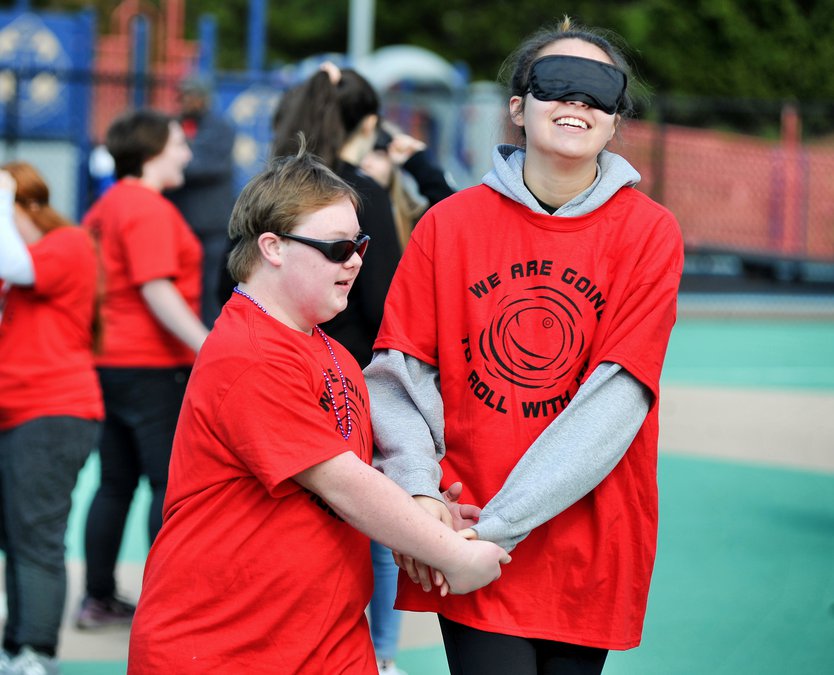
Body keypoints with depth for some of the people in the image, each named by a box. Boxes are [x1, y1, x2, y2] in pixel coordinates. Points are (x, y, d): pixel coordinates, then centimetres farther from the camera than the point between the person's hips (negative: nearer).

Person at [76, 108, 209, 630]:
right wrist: (207, 347, -23)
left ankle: (99, 599, 18)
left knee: (116, 484, 14)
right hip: (153, 366, -9)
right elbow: (157, 290, -22)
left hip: (110, 365, 9)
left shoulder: (105, 206, 13)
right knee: (172, 484, -3)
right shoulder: (149, 209, -15)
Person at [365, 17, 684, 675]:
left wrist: (502, 523, -17)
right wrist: (418, 491, -16)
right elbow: (400, 373, 1)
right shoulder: (452, 223, 2)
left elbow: (616, 398, -11)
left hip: (589, 545, 0)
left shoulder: (648, 232, -3)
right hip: (469, 547, 0)